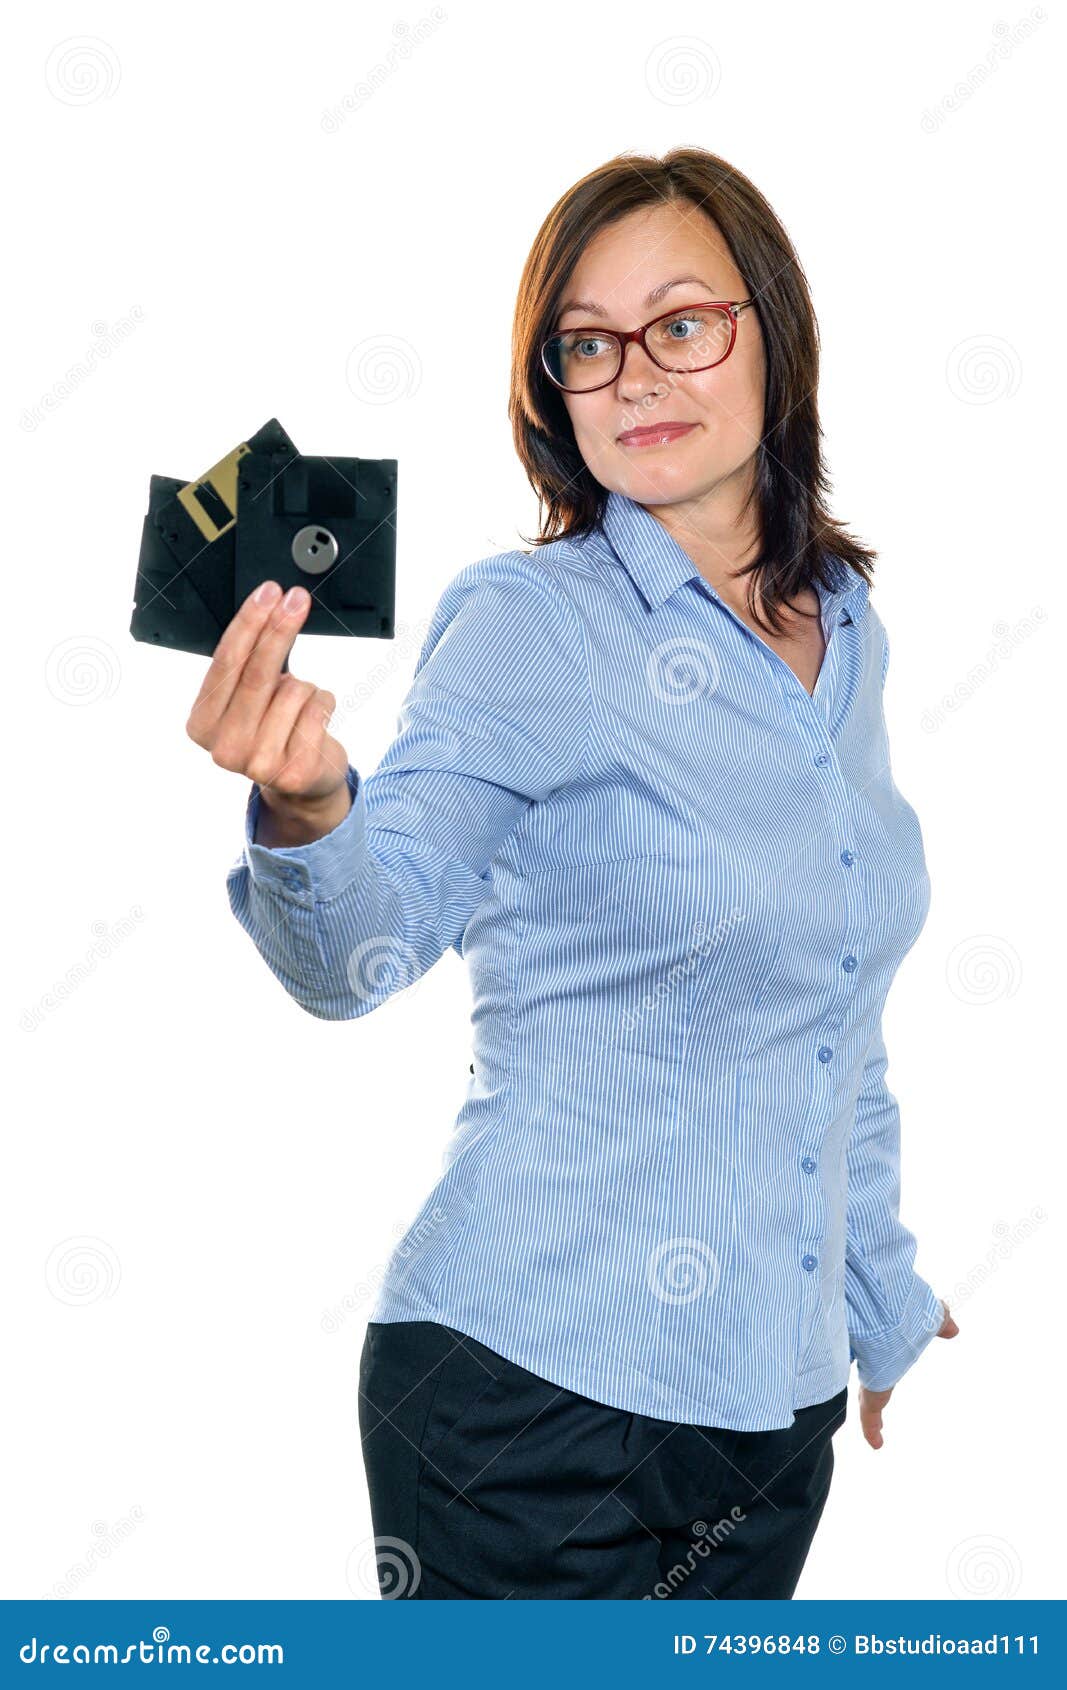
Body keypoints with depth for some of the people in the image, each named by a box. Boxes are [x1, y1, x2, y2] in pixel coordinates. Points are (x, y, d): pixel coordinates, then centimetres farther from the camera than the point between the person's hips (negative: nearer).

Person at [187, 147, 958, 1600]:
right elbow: (365, 950, -22)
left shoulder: (846, 634, 7)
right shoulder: (528, 623, -11)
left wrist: (884, 1293, 25)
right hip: (537, 1390, -5)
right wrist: (303, 814, -43)